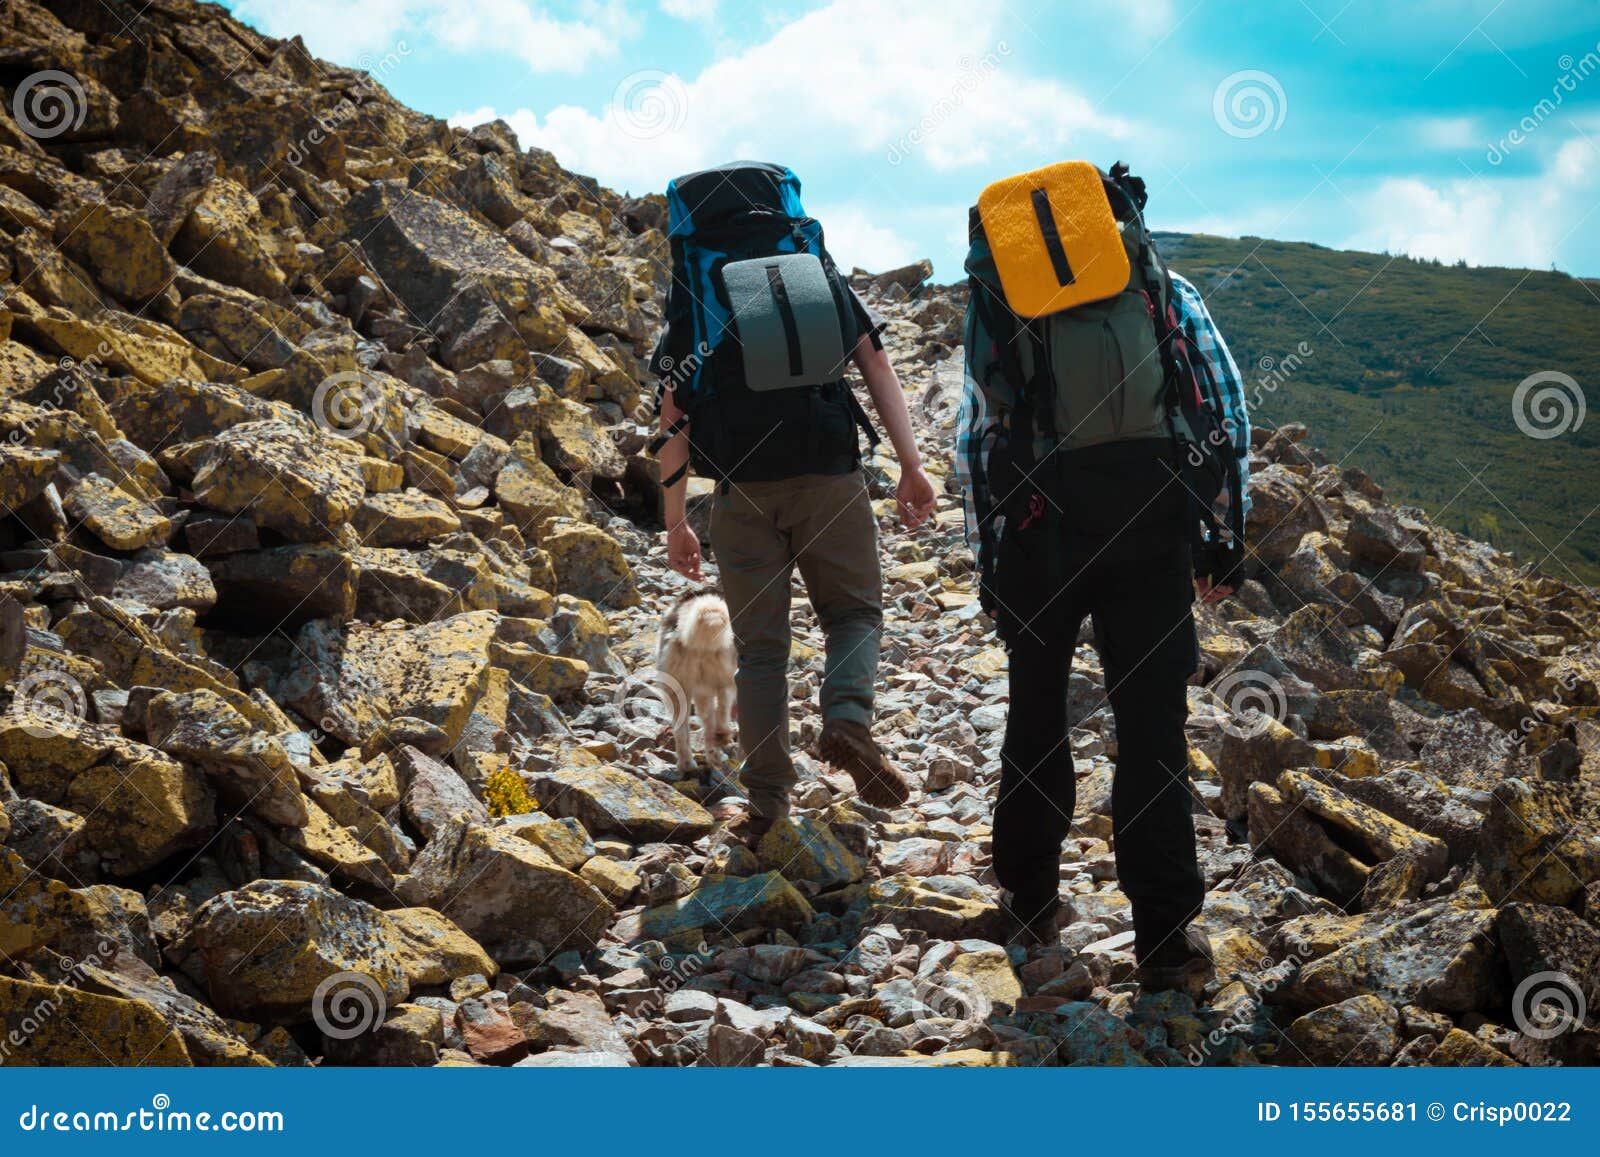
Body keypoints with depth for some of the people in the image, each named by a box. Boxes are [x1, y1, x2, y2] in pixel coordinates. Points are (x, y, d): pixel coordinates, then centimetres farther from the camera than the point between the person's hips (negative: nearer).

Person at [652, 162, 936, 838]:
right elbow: (878, 367, 4)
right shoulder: (825, 279, 13)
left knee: (759, 643, 9)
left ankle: (766, 795, 6)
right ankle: (847, 719, -12)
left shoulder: (692, 305, 9)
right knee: (854, 611, 16)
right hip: (830, 479, 0)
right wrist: (911, 467, 1)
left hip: (744, 489, 0)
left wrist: (675, 523, 8)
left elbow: (674, 421, 4)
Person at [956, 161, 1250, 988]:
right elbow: (1226, 401, 7)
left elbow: (975, 432, 10)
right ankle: (1166, 938, 4)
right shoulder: (1164, 290, 16)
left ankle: (1031, 902, 28)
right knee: (1151, 720, 5)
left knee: (1036, 706, 18)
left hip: (1041, 509, 1)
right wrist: (1225, 535, 9)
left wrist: (988, 560, 13)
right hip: (1149, 508, 0)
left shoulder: (1000, 291, 17)